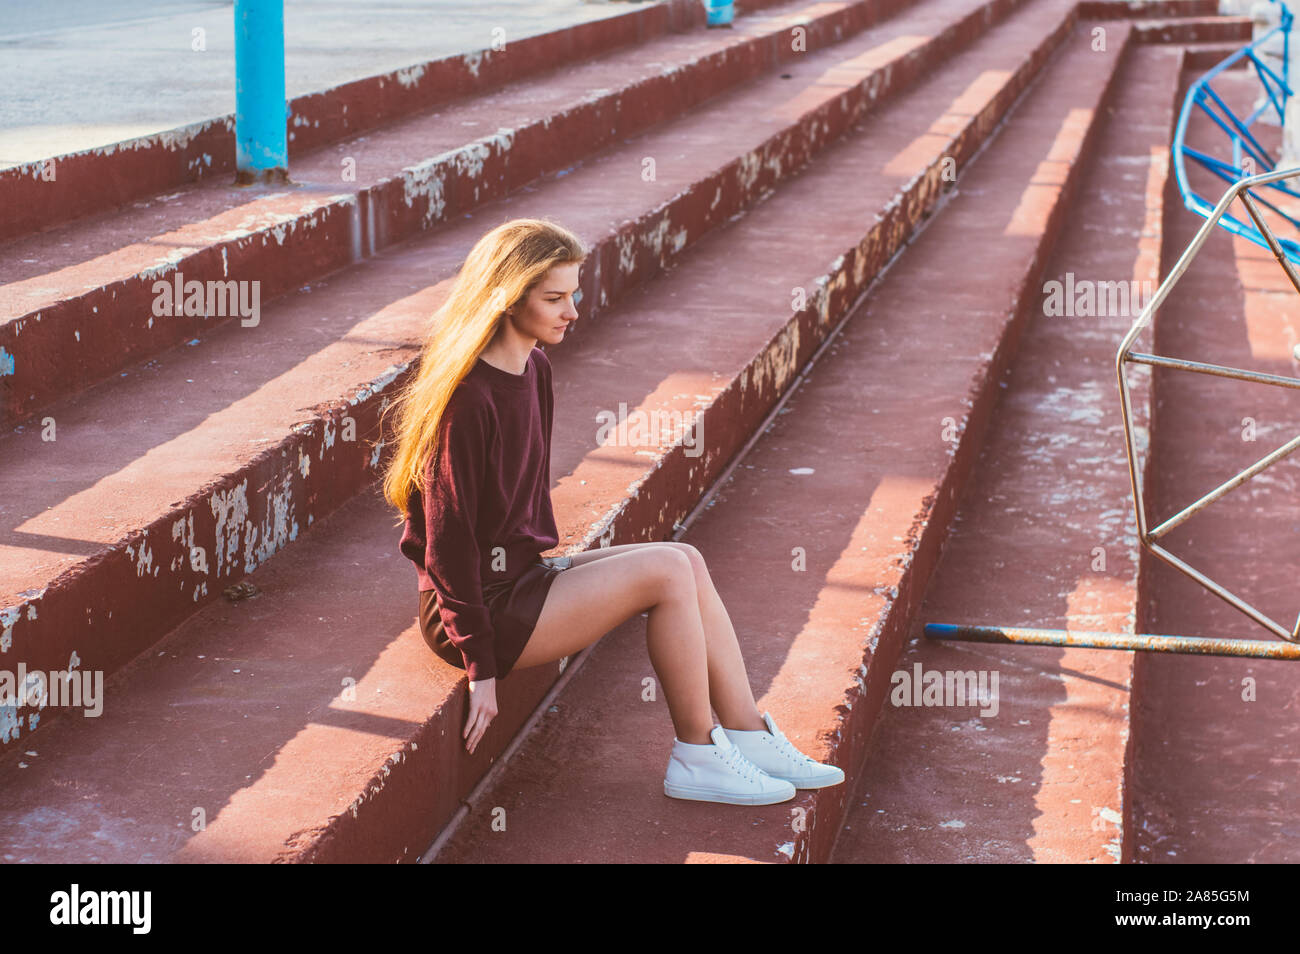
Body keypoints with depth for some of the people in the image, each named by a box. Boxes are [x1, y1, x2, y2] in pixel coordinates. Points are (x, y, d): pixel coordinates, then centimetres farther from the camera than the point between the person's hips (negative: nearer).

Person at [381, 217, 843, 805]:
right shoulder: (468, 399, -20)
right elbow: (447, 539, -20)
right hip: (478, 608, -9)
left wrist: (548, 568, 13)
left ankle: (750, 739, -4)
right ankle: (697, 757, -5)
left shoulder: (534, 371, 9)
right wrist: (481, 669, -19)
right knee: (666, 571, -17)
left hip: (521, 577, 9)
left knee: (687, 562, -5)